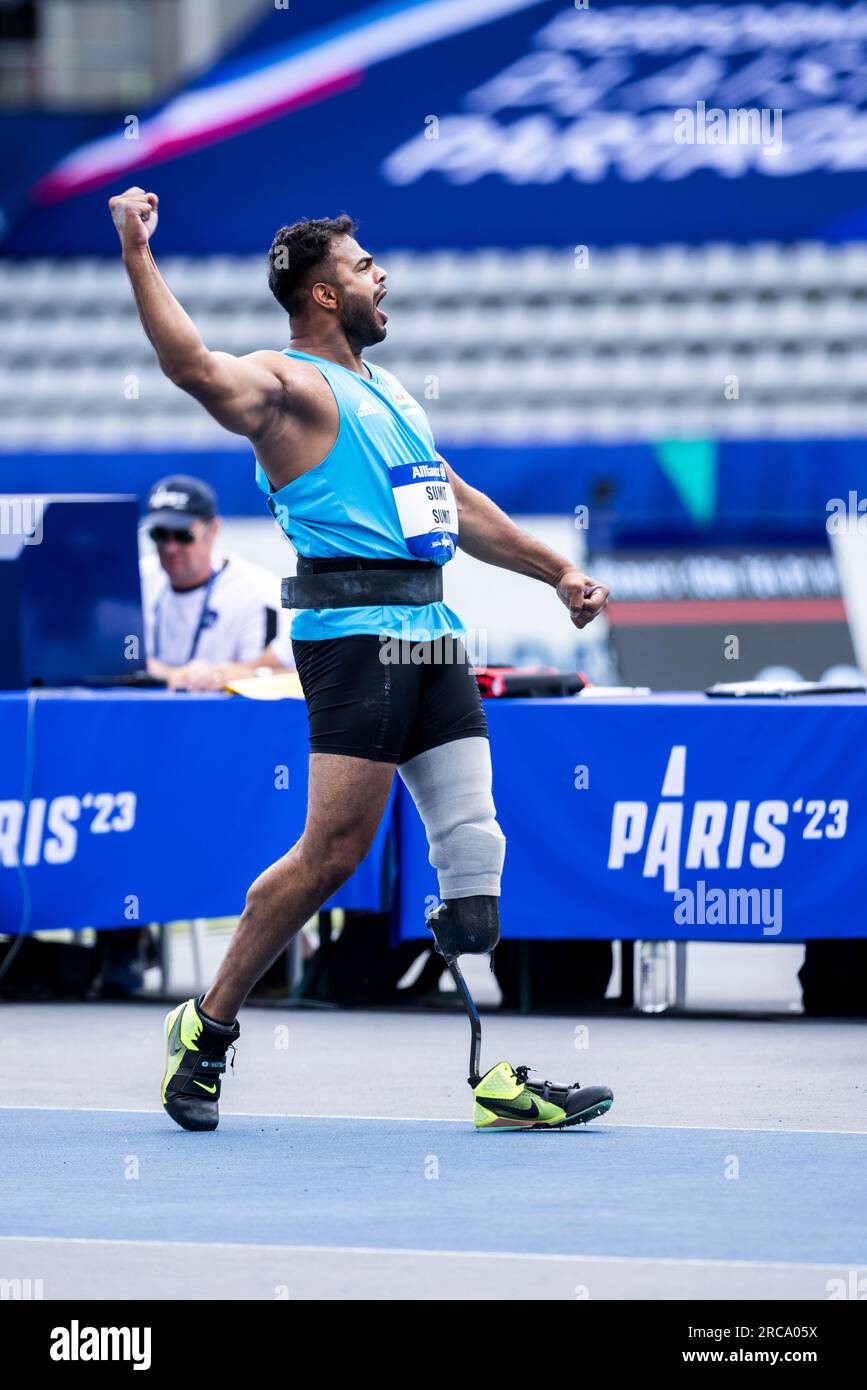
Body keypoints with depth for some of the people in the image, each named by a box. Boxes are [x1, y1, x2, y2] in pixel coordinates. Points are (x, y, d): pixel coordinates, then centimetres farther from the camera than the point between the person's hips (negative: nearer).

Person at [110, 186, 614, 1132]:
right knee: (333, 851, -10)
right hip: (355, 632, -8)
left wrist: (555, 572, 32)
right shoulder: (287, 384, -3)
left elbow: (461, 506, 32)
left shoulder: (387, 393, 25)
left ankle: (499, 1077, 2)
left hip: (429, 636, 8)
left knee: (472, 845, 2)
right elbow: (194, 367, -23)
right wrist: (137, 253, -27)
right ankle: (207, 1027, 5)